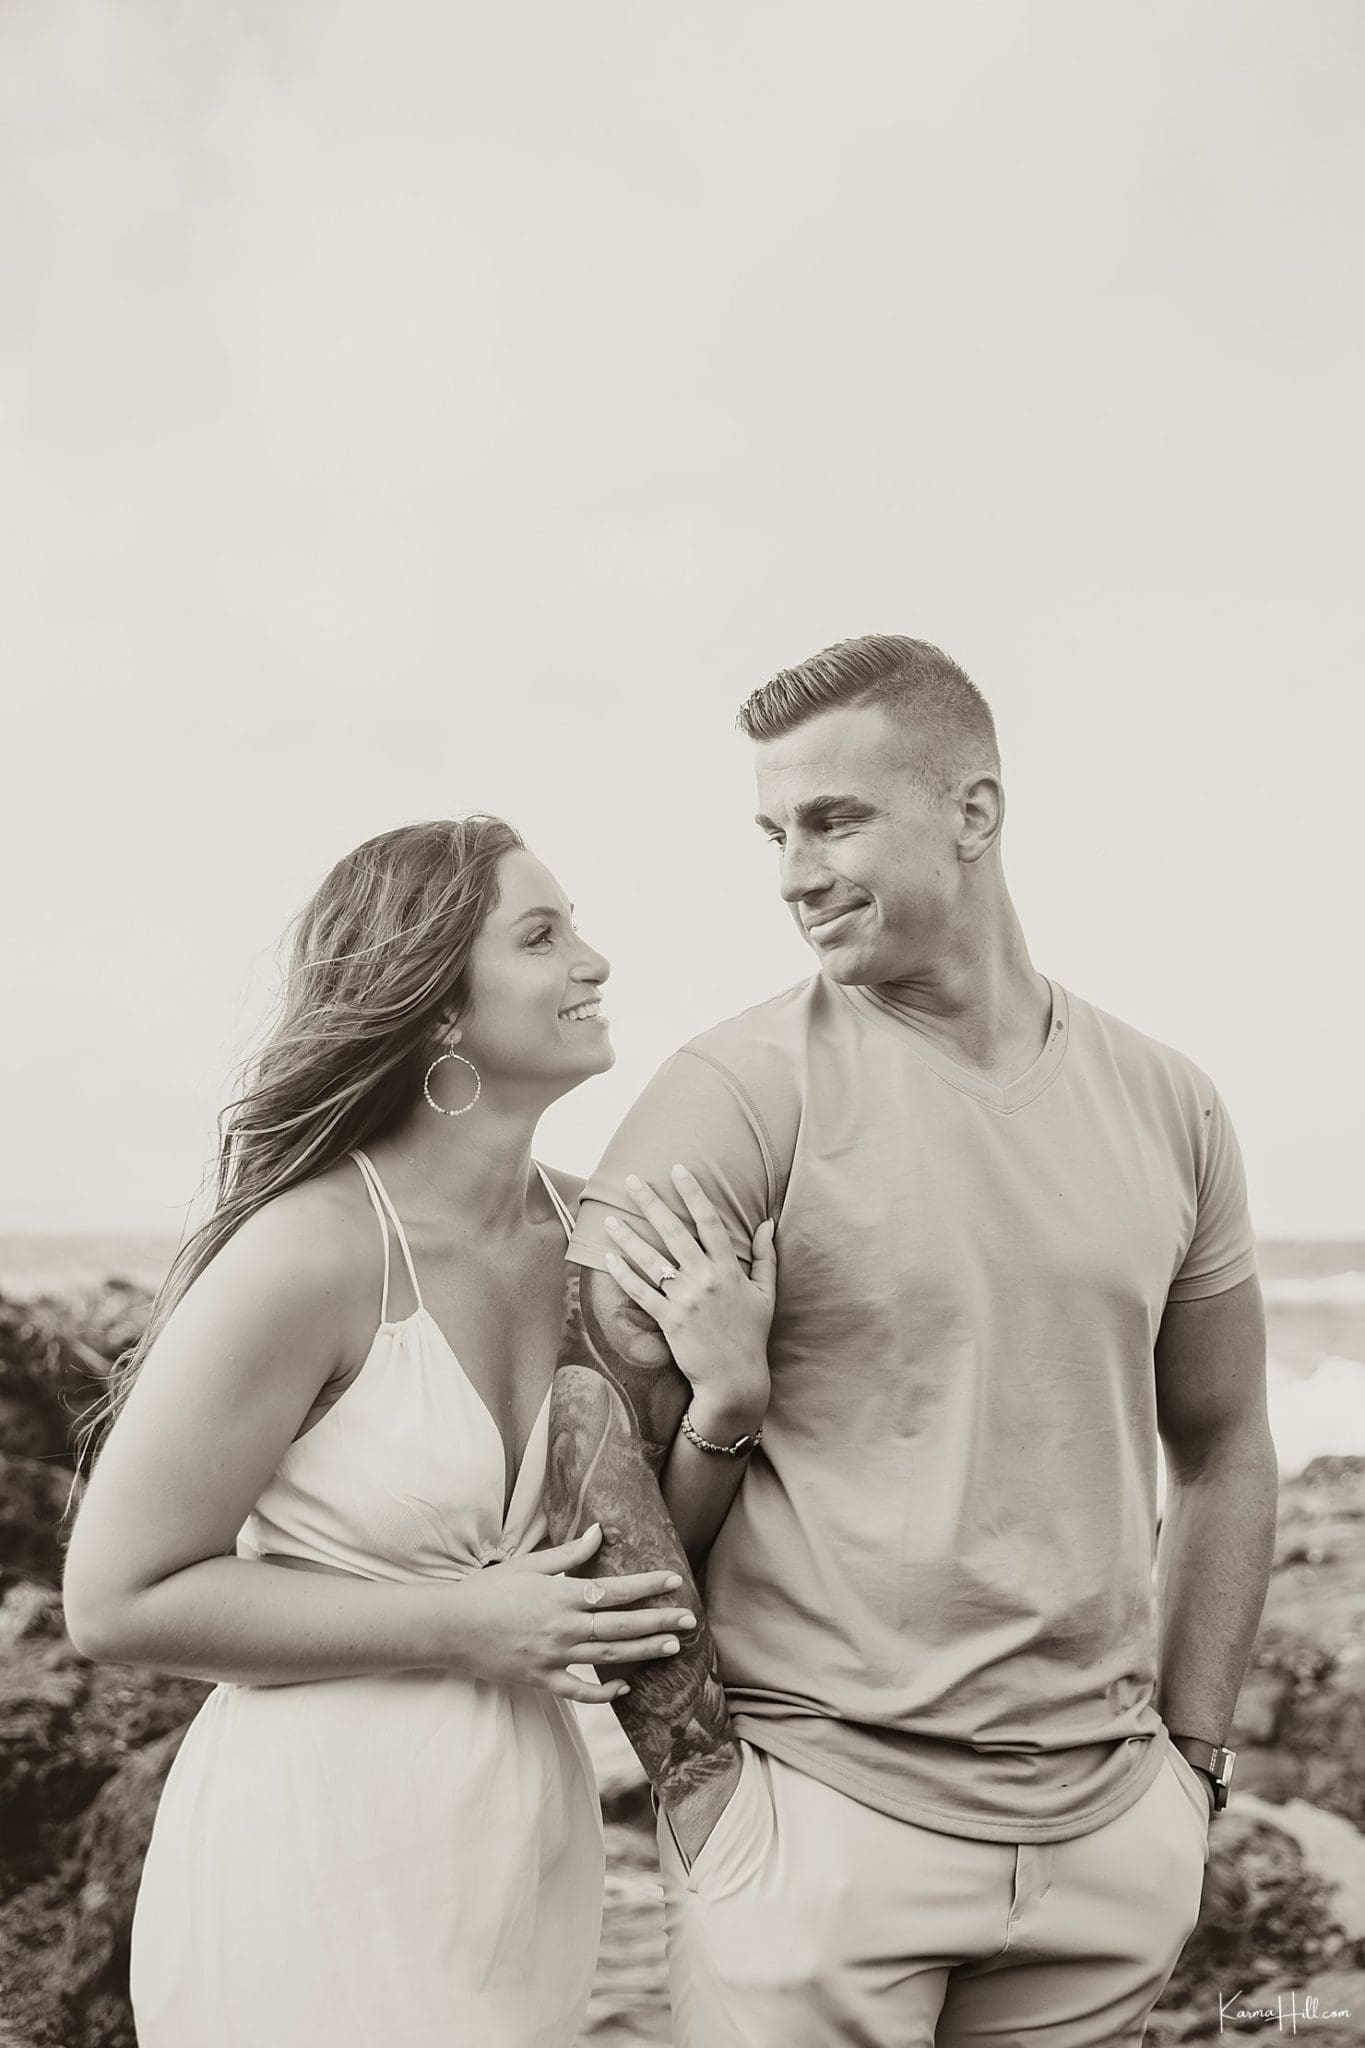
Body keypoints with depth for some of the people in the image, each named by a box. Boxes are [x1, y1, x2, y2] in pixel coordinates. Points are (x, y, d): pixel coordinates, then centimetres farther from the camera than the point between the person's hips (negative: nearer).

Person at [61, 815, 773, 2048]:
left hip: (532, 1841, 7)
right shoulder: (313, 1252, -21)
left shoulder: (588, 1230, -2)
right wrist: (459, 1627, -18)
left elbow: (625, 1566, 6)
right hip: (323, 1863, -6)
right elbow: (120, 1599, -15)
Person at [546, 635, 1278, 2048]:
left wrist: (1189, 1761, 9)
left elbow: (1223, 1451, 12)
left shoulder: (1166, 1106, 3)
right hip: (817, 1817, -4)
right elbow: (585, 1439, -14)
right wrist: (699, 1770, -12)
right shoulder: (735, 1094, -12)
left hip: (1108, 1831, 4)